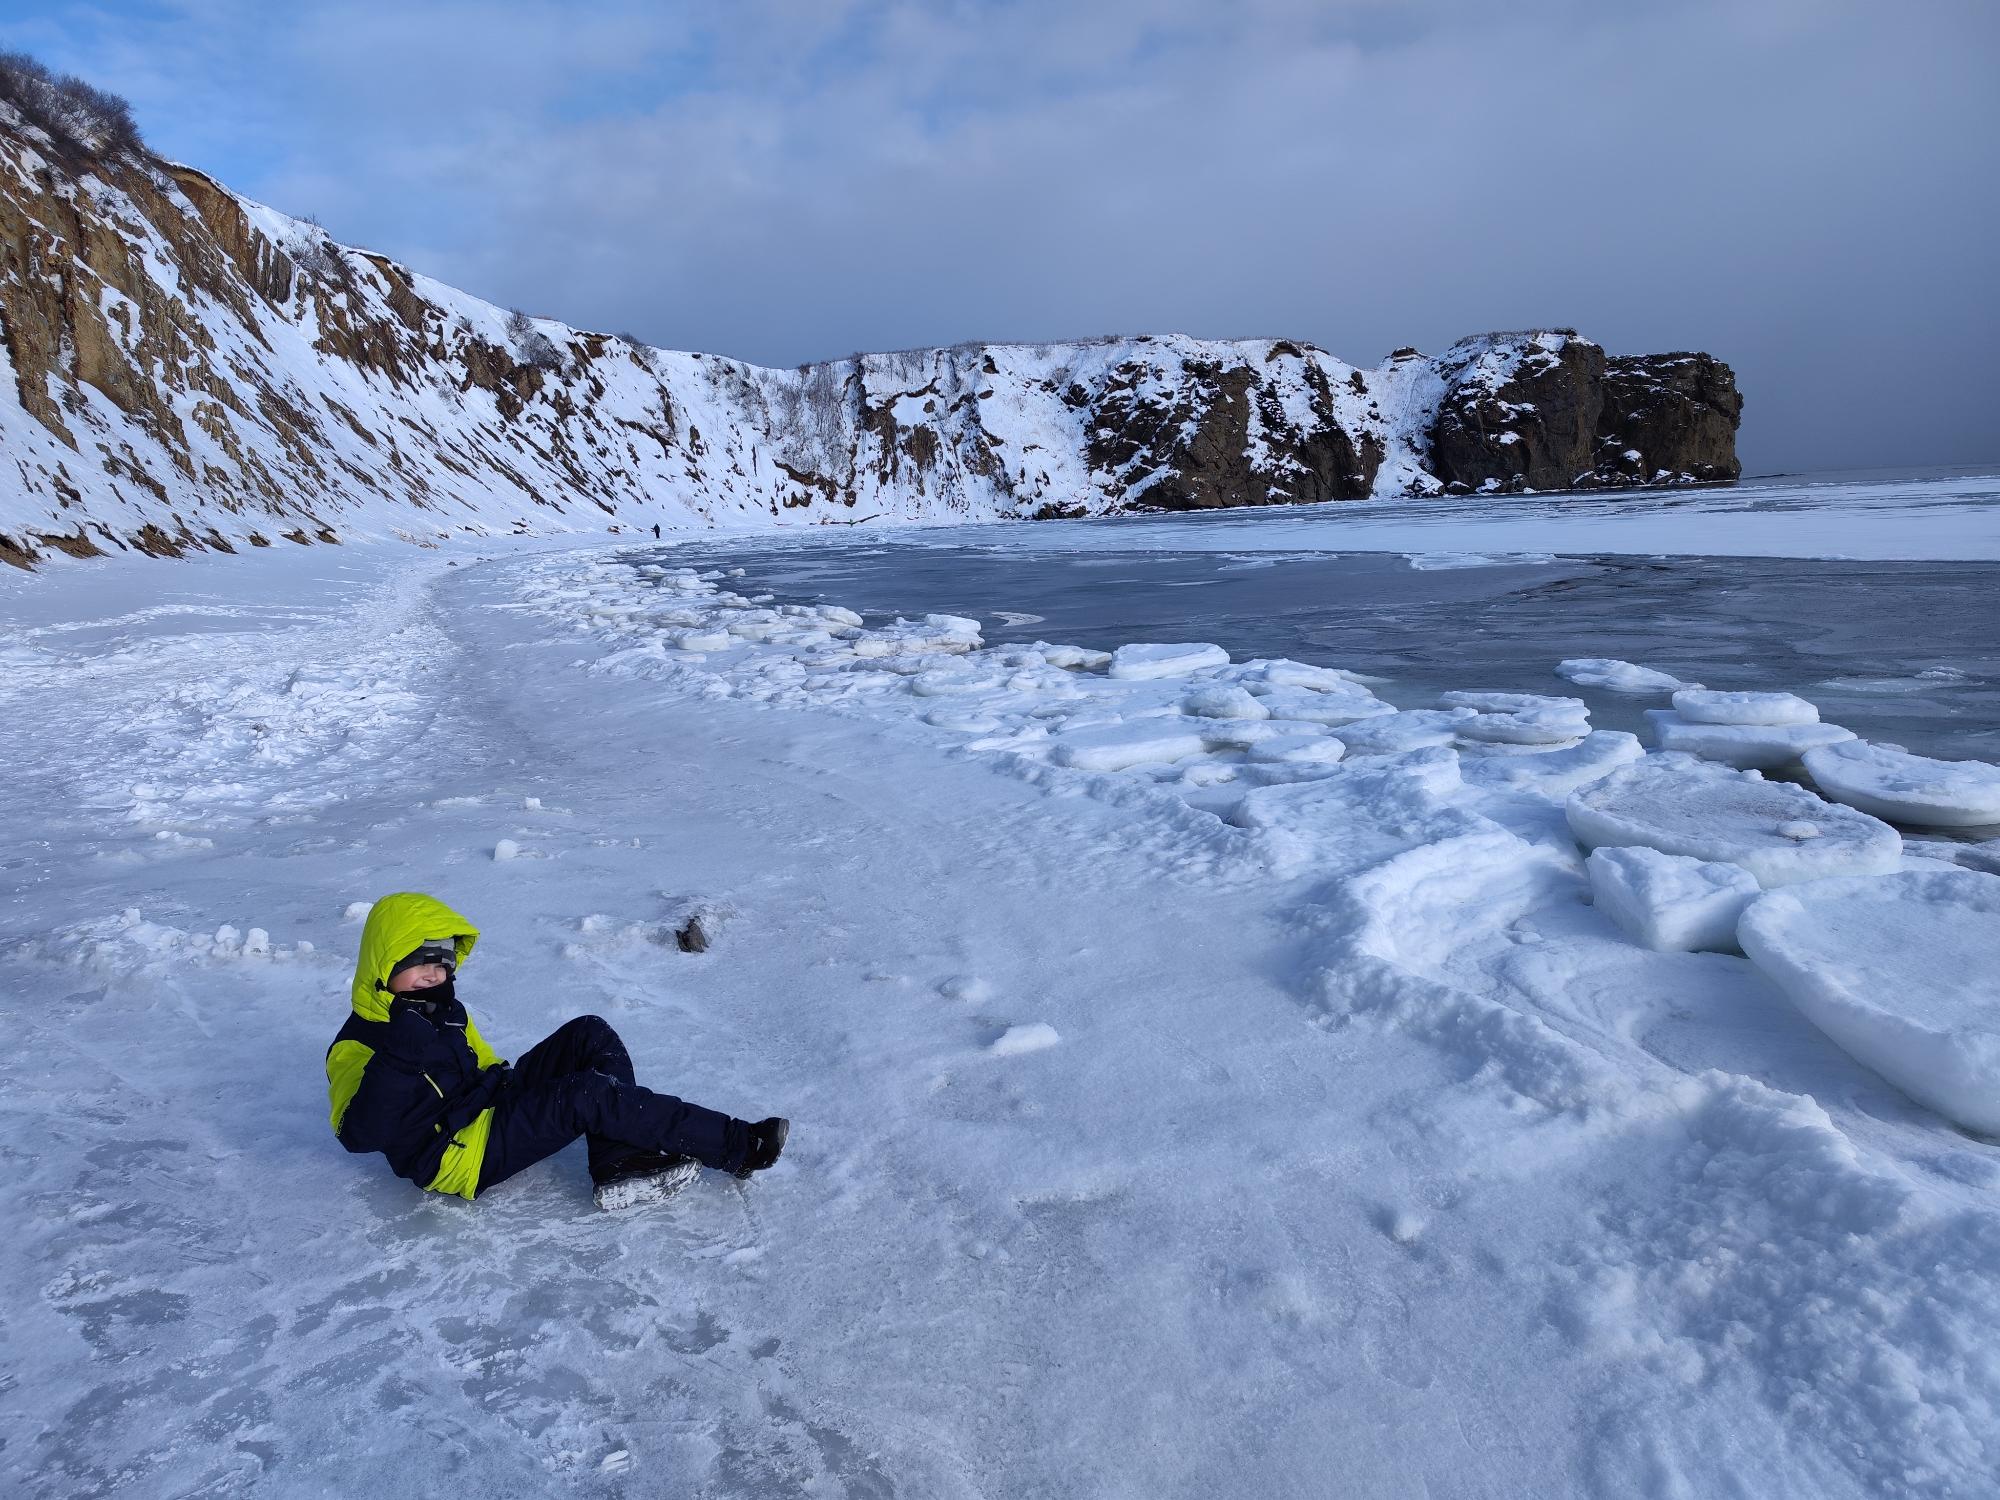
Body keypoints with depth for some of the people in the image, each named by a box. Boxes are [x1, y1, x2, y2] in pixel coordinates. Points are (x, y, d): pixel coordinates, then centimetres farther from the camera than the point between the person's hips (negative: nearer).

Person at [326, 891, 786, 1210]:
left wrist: (504, 1081, 4)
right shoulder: (357, 1046, -13)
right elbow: (360, 1134, -28)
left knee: (589, 1035, -4)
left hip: (489, 1108, 9)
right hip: (457, 1157, -9)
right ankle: (737, 1146, -25)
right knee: (592, 1095, -27)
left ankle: (620, 1163, -19)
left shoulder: (447, 1010, 12)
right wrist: (397, 1055, -40)